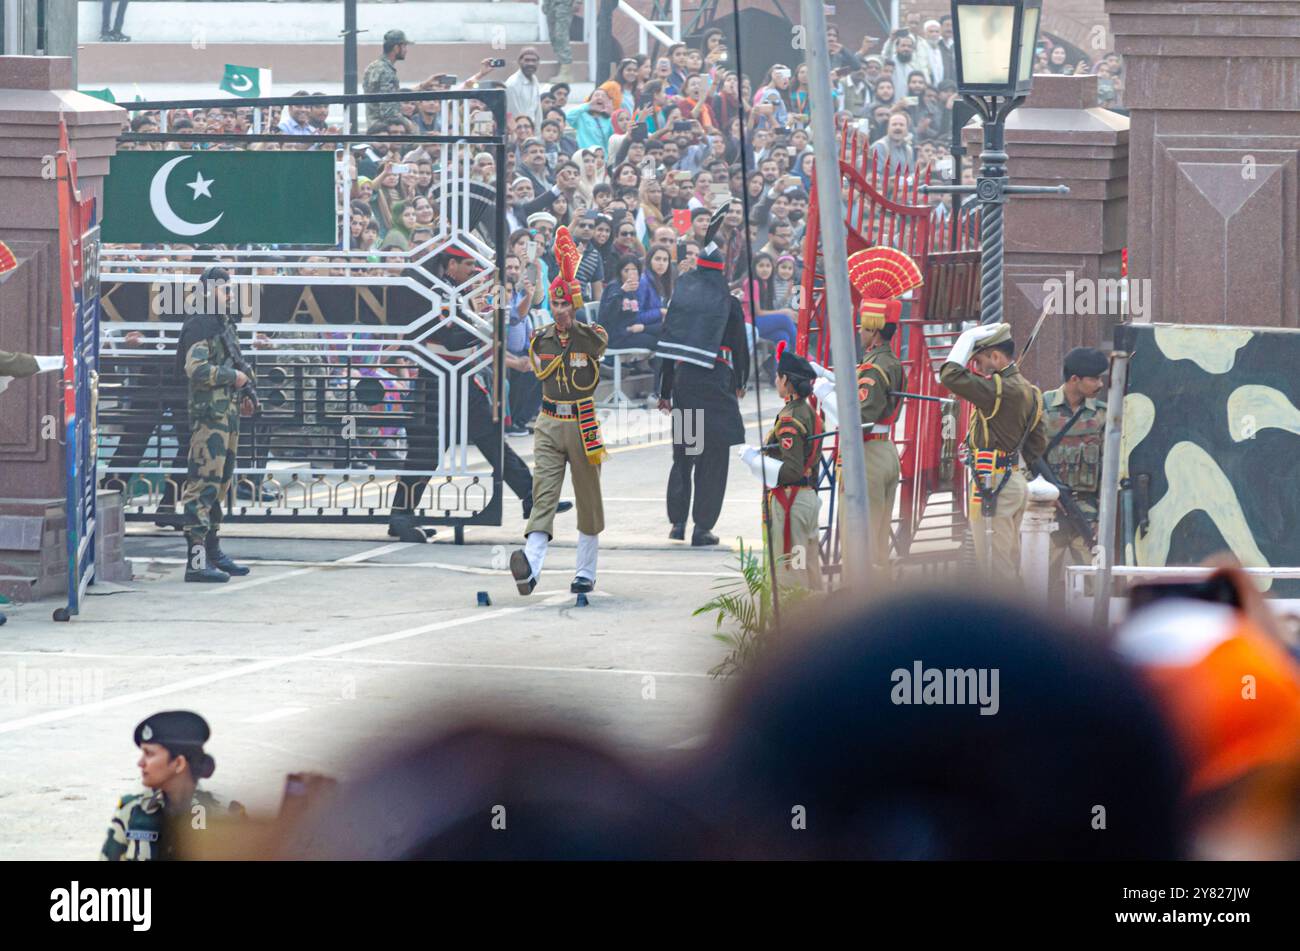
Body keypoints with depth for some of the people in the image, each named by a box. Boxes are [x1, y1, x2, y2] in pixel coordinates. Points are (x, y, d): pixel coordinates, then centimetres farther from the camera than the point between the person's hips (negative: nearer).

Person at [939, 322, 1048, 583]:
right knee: (1010, 562, 15)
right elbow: (1037, 445, 15)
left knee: (993, 567, -5)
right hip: (1017, 481, 10)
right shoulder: (1029, 392, 12)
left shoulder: (1000, 390, -18)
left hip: (992, 484, -10)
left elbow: (950, 375, -23)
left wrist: (969, 337, -13)